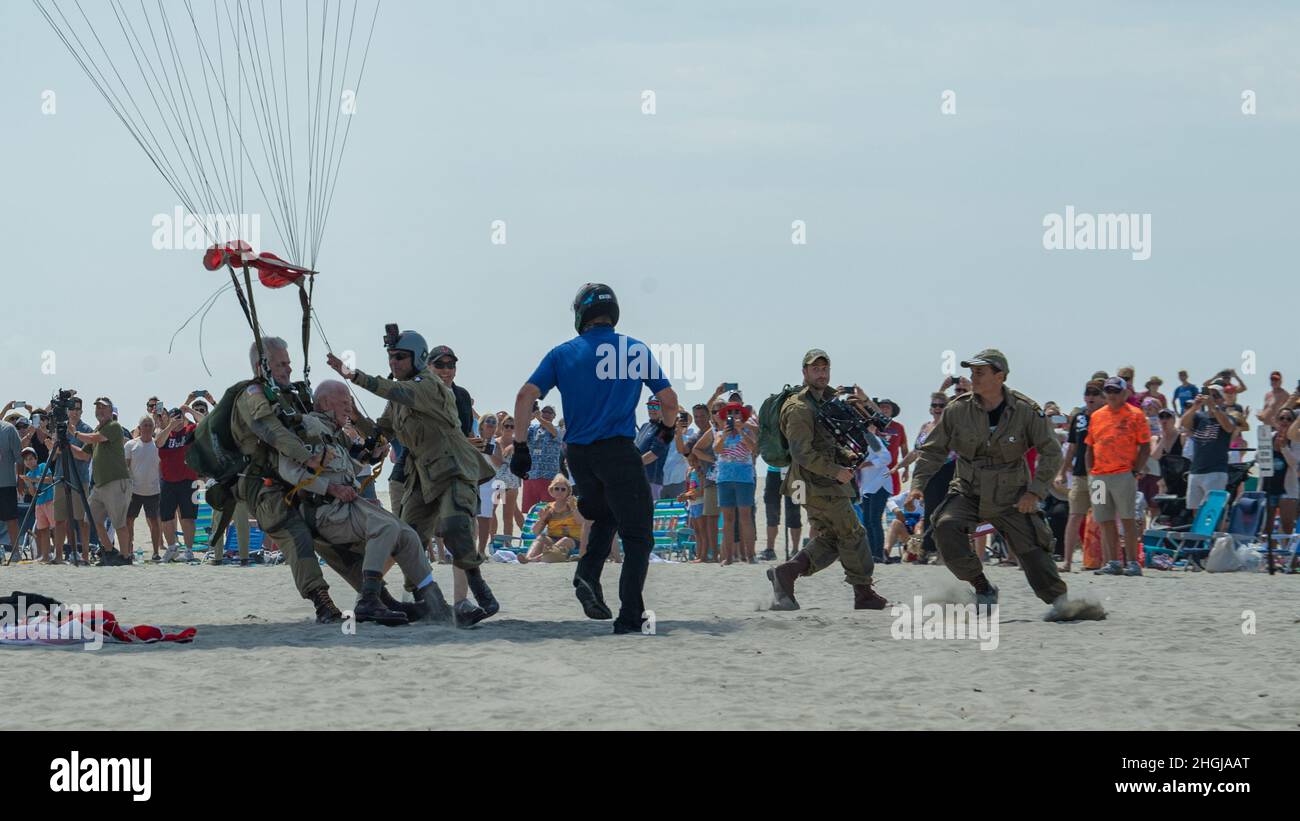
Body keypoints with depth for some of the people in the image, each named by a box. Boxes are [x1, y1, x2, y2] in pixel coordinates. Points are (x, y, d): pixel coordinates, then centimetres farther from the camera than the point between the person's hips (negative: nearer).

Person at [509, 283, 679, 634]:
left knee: (605, 517, 27)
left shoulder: (563, 354, 7)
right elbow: (669, 400, 7)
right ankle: (630, 616, -10)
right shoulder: (637, 350, 5)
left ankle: (588, 575, 2)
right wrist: (667, 429, 28)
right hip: (618, 453, -3)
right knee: (637, 535, 1)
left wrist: (520, 446, 2)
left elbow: (525, 396, -3)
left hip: (578, 456, 3)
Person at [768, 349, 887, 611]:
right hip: (818, 485, -10)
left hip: (825, 482, 10)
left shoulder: (823, 401, 17)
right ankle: (864, 594, 7)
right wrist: (836, 471, -20)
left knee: (830, 539, 10)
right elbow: (802, 452, -22)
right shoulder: (800, 408, -15)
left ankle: (786, 573, 0)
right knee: (852, 534, -1)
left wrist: (846, 456, 8)